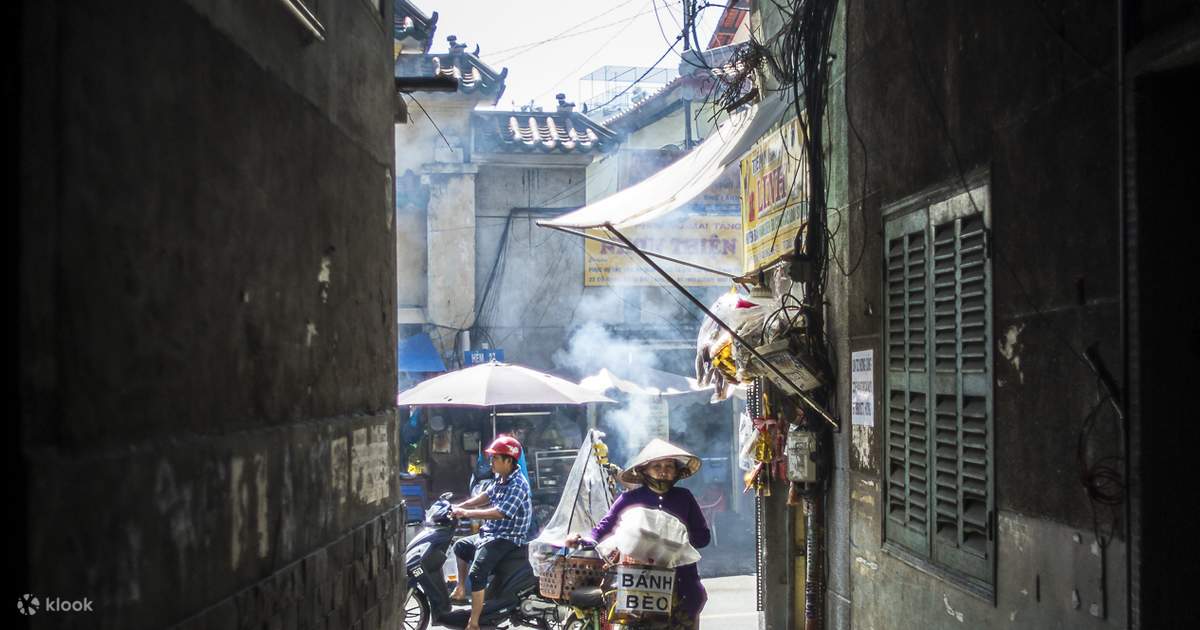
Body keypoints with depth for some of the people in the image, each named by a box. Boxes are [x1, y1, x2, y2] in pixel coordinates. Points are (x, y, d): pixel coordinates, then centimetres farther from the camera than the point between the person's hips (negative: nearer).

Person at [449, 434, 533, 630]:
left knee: (476, 573, -25)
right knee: (461, 546, 26)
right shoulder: (501, 478, 7)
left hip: (507, 539, -11)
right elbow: (486, 495, 18)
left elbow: (499, 513, -30)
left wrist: (466, 513, -26)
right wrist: (459, 506, 8)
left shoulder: (517, 485, -23)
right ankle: (461, 590, 35)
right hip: (491, 533, 11)